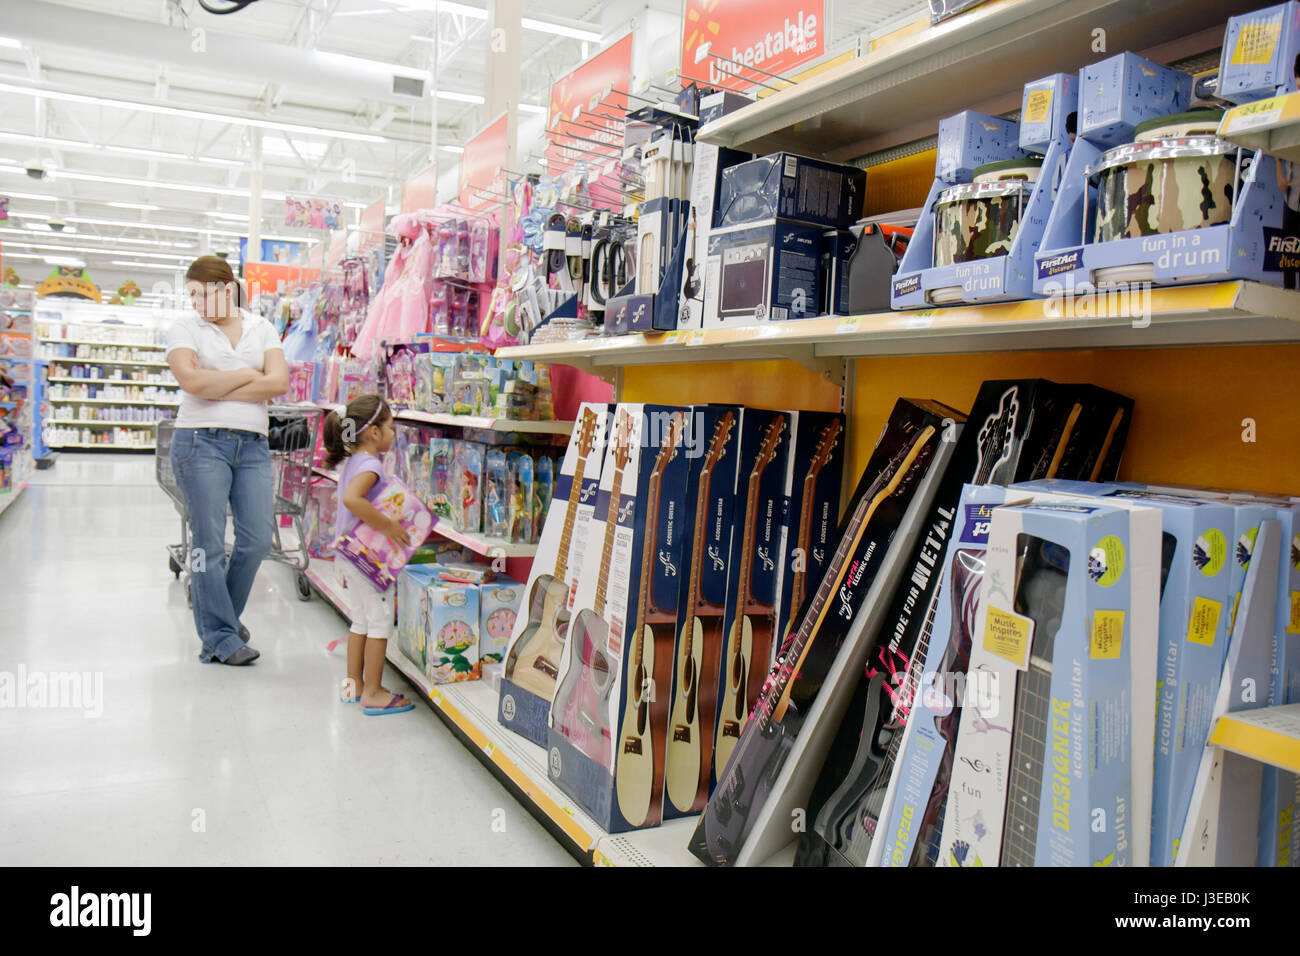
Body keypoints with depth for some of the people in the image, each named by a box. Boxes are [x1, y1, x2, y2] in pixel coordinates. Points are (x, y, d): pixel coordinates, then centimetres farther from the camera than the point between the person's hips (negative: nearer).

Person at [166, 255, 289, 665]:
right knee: (210, 542, -1)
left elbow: (279, 382, -4)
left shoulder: (261, 329, 12)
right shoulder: (184, 328, 5)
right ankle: (219, 638, 8)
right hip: (201, 442, -3)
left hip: (253, 445, 3)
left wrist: (216, 389, -7)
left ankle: (224, 615, 25)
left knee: (258, 539, 2)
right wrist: (248, 375, -4)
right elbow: (191, 380, -13)